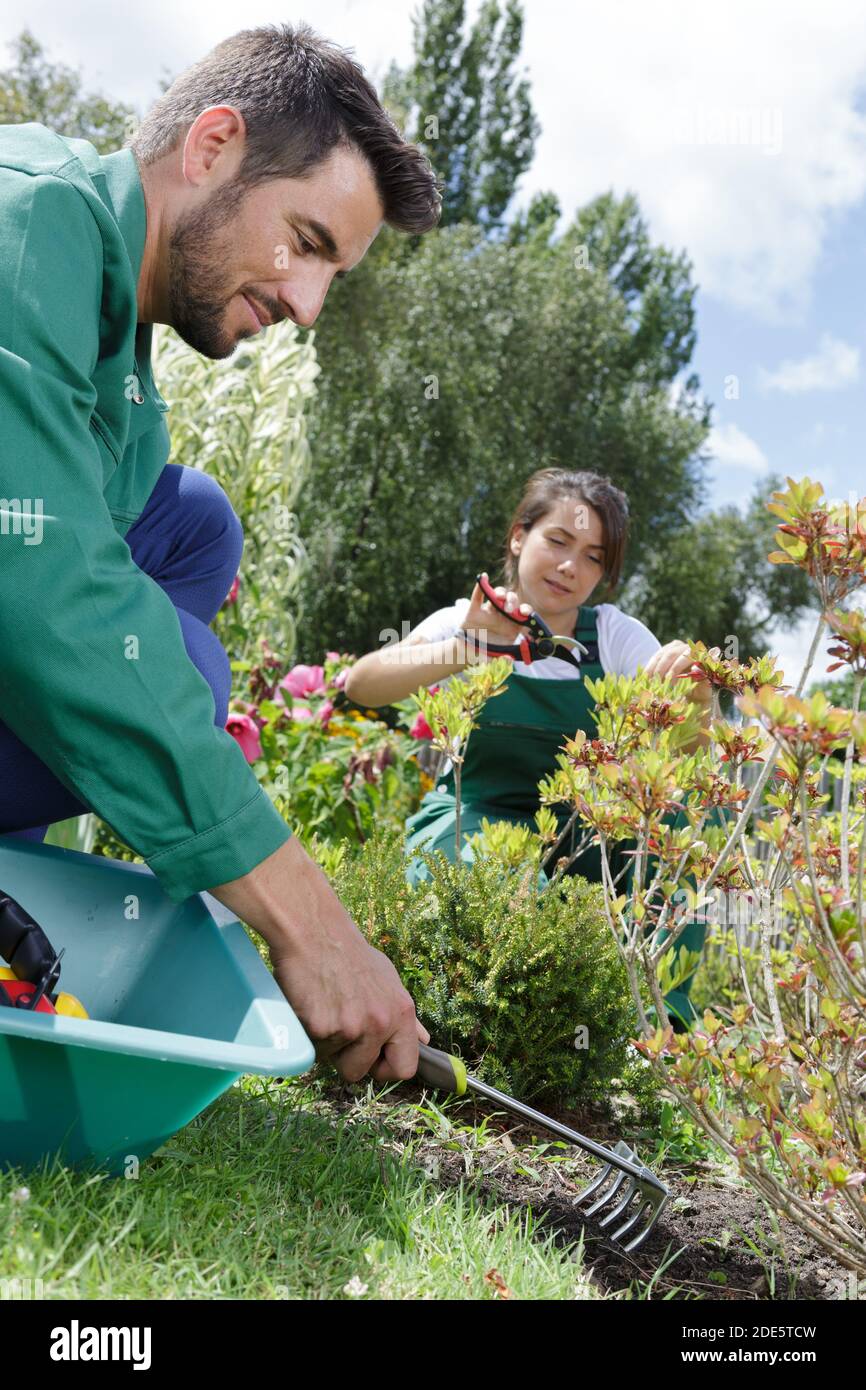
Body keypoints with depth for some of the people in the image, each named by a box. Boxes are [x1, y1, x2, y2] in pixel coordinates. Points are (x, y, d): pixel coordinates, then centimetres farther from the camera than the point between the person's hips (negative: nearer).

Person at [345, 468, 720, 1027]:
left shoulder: (616, 634, 0)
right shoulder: (468, 624, -4)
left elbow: (685, 746, -13)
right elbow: (360, 684, -22)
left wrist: (695, 697, -37)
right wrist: (466, 653, -39)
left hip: (579, 829, 3)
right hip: (472, 823, -3)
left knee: (686, 802, -25)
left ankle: (660, 1001, -15)